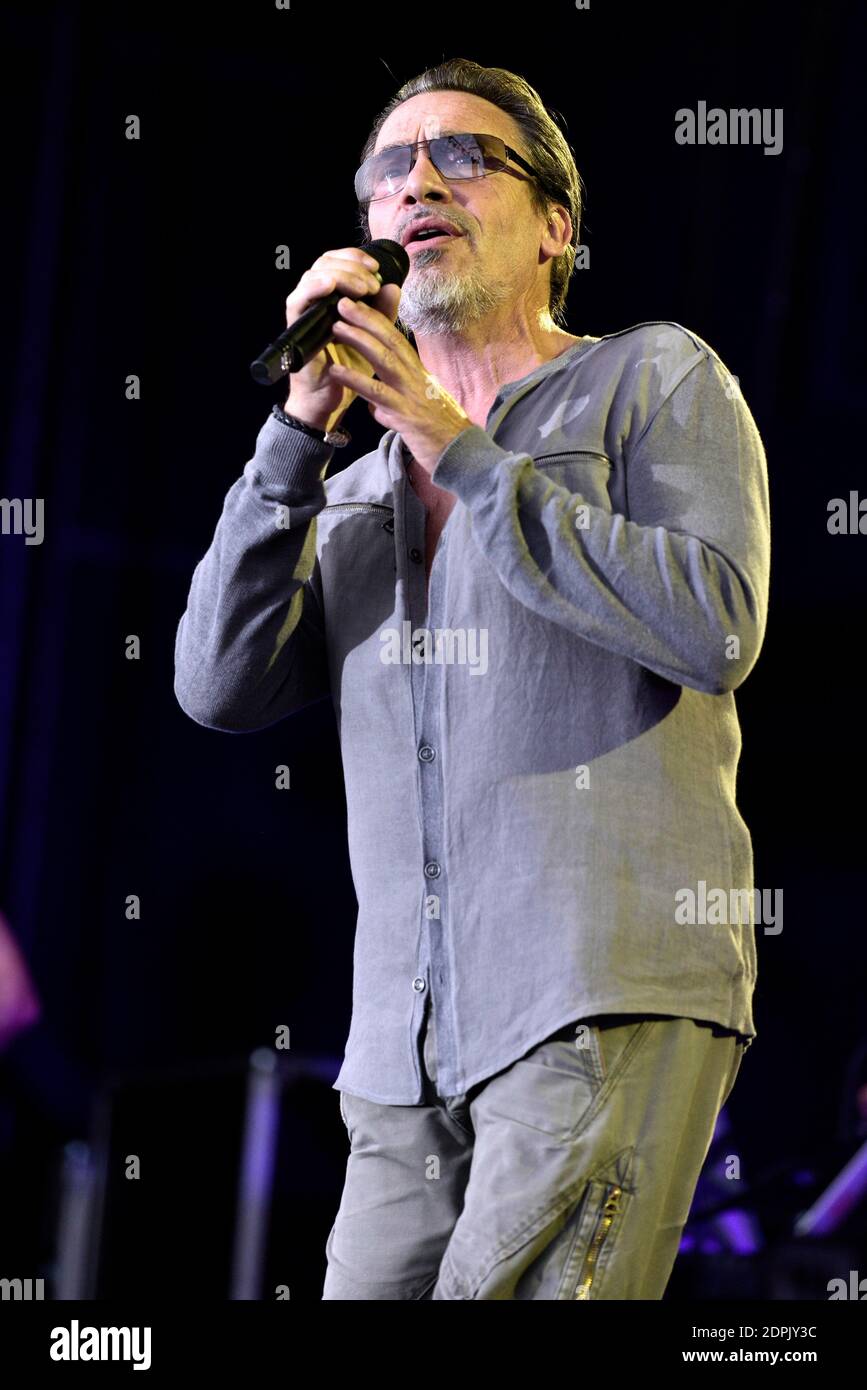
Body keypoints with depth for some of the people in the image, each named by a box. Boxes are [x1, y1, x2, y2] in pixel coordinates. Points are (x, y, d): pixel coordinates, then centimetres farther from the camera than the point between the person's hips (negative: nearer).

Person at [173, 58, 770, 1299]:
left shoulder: (657, 378, 8)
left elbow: (716, 631, -9)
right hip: (410, 1051, 6)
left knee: (519, 1286, -22)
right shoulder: (358, 496, 23)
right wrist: (303, 423, 2)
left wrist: (458, 447, -7)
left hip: (611, 1008, -6)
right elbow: (221, 686, 8)